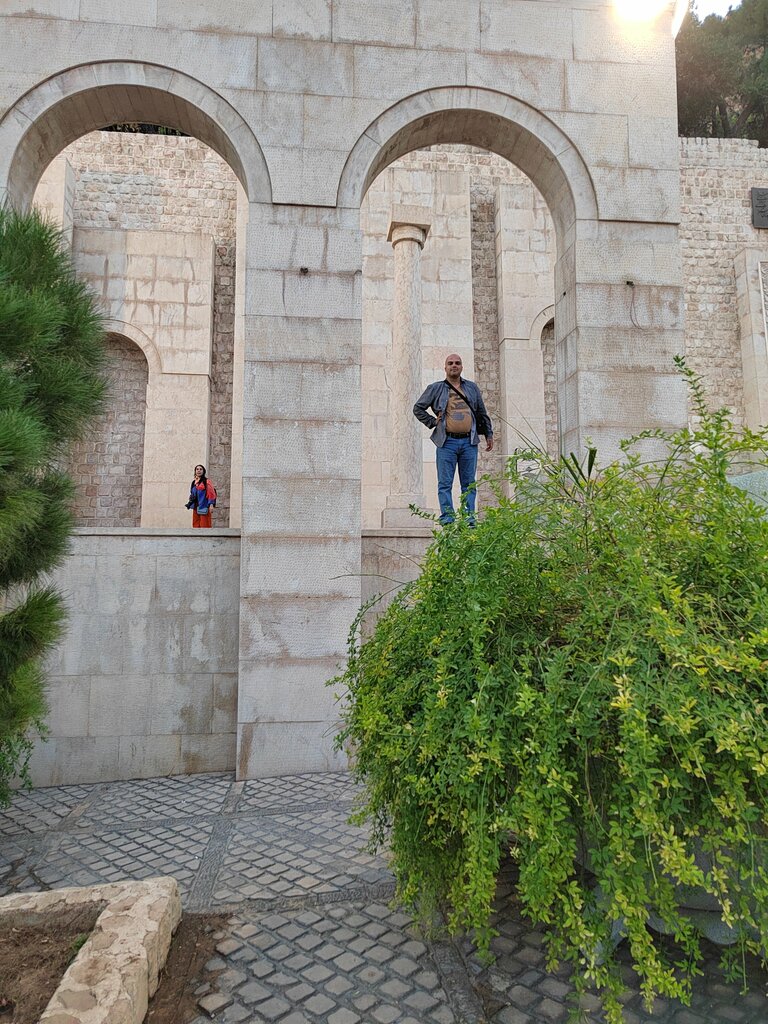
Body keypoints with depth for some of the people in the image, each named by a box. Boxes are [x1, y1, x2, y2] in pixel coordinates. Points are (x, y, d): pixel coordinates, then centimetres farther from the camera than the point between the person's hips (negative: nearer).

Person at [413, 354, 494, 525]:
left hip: (469, 442, 2)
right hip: (447, 442, -2)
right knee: (445, 483, -5)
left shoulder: (472, 388, 17)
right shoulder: (436, 388, 9)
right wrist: (432, 422, 4)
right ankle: (447, 520, -3)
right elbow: (418, 408, 13)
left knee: (469, 483, 3)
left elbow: (482, 413, 22)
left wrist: (489, 434, 19)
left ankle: (469, 521, 7)